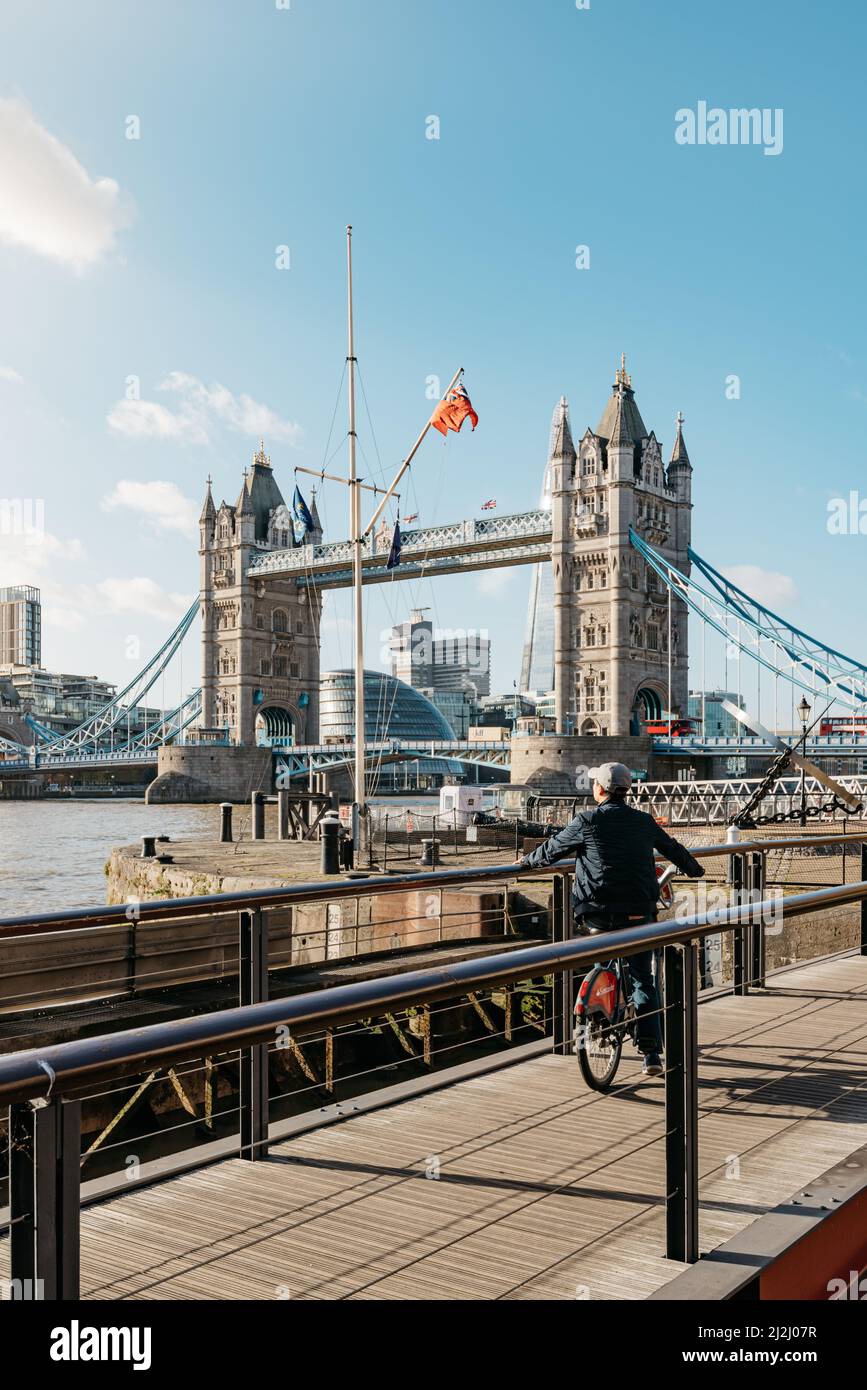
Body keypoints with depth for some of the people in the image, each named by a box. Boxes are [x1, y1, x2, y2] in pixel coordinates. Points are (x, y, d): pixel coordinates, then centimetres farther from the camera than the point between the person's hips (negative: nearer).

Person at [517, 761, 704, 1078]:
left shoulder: (587, 821, -4)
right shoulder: (644, 822, 7)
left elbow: (552, 849, 8)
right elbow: (673, 848, 23)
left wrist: (527, 861, 28)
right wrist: (695, 870, 43)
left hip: (598, 914, -3)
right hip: (639, 913, 3)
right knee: (643, 980, 10)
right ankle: (651, 1054, 7)